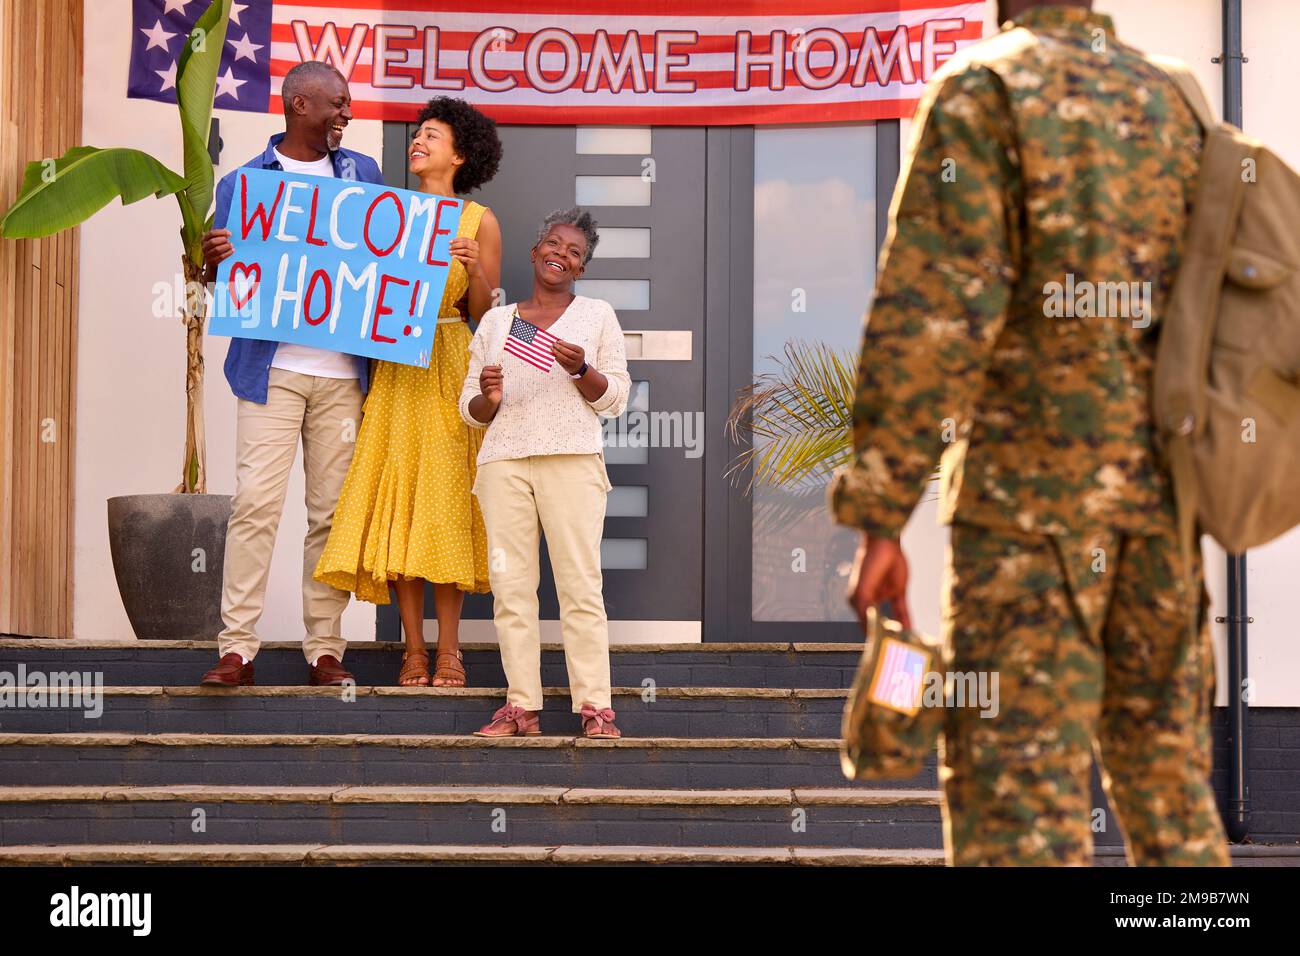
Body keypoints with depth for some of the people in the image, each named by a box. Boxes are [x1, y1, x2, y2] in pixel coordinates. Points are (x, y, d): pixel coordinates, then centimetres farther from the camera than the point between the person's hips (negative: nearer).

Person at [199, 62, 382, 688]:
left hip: (343, 373, 2)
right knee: (256, 502, -10)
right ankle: (237, 648, -8)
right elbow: (222, 282, 7)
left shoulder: (363, 174, 15)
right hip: (272, 370, -2)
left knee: (334, 510, 2)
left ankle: (324, 649, 7)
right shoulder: (244, 182, 7)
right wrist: (213, 259, -16)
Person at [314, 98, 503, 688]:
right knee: (397, 498, -3)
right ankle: (414, 649, 2)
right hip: (394, 369, 2)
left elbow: (485, 314, 2)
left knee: (445, 498, -5)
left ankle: (448, 650, 1)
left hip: (450, 368, -2)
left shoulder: (479, 221, 4)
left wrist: (474, 269, -15)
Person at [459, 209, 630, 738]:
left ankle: (595, 706, -8)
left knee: (580, 582, -8)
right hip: (503, 460, 2)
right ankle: (521, 706, 0)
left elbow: (614, 400, 7)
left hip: (572, 459, -2)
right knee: (510, 584, -3)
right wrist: (488, 398, -5)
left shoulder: (597, 316, 13)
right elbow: (471, 411, 18)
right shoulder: (495, 321, 18)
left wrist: (581, 369, -11)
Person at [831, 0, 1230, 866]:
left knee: (1019, 787, -5)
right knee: (1167, 772, 14)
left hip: (1031, 489, -6)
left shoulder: (985, 89, -8)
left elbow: (934, 314, -15)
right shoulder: (1169, 100, 12)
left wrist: (880, 518, -14)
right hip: (1159, 491, 6)